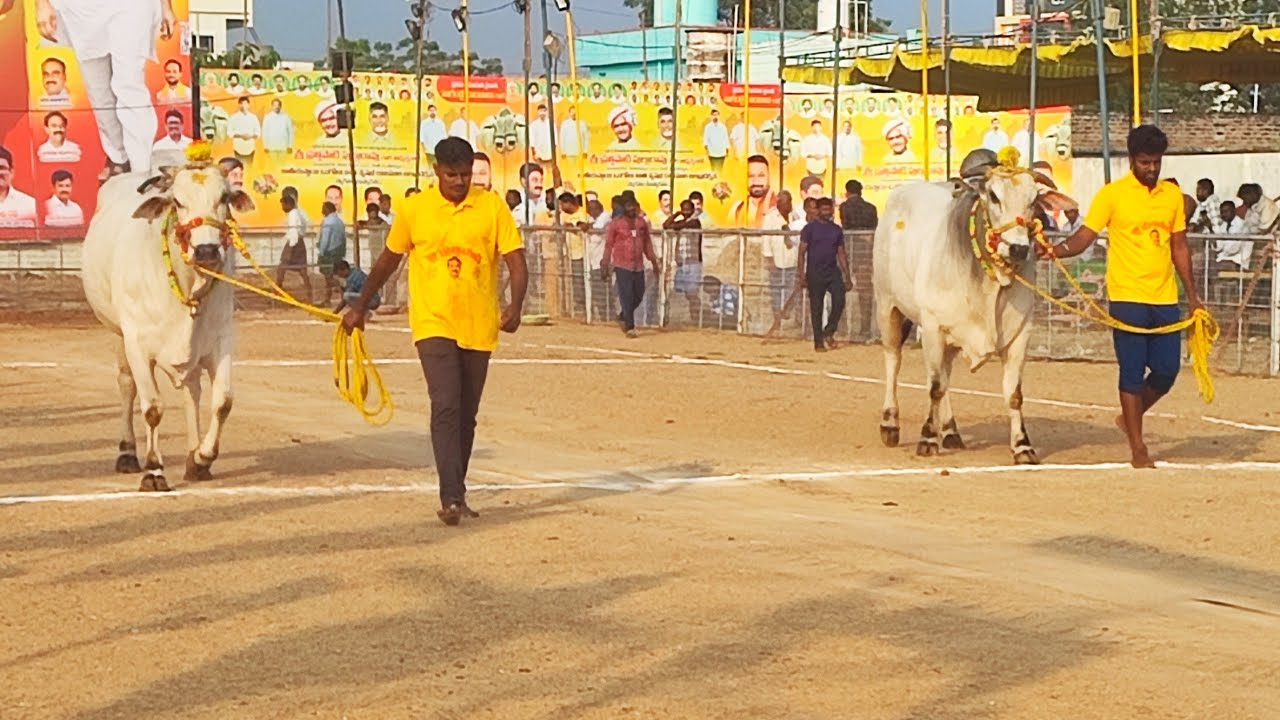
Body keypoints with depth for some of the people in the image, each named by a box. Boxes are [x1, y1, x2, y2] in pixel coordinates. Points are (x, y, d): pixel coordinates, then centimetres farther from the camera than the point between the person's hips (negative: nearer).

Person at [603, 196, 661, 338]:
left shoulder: (642, 223, 9)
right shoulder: (615, 224, -4)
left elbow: (647, 243, 16)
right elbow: (608, 245, -3)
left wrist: (654, 262, 15)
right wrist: (605, 265, -6)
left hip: (638, 265, 5)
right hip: (622, 265, -5)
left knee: (638, 296, 9)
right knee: (627, 297, -7)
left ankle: (623, 317, 31)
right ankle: (630, 327, -3)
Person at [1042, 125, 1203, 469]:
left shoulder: (1173, 195, 10)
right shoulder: (1112, 194, -4)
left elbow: (1179, 248, 16)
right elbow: (1083, 238, -7)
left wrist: (1193, 296, 15)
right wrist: (1055, 250, -28)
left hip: (1165, 298, 5)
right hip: (1128, 298, -5)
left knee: (1167, 370, 5)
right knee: (1133, 372, -1)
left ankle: (1130, 418, 31)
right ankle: (1138, 449, 7)